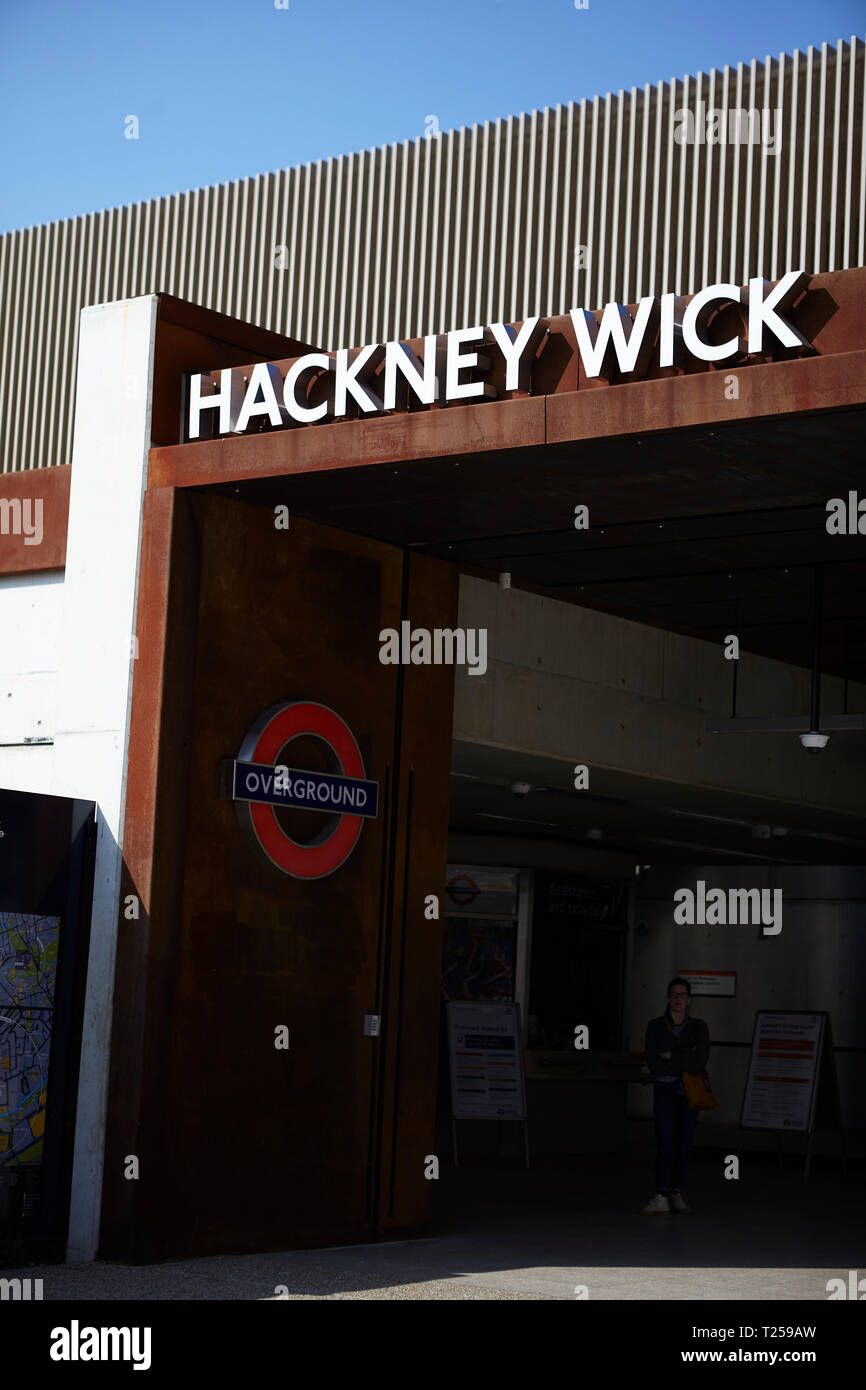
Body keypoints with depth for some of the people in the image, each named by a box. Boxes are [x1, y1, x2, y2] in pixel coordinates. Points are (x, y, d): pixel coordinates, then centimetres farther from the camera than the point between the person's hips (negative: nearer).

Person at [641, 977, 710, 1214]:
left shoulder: (699, 1027, 2)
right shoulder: (656, 1026, -1)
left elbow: (700, 1062, -11)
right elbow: (654, 1064, -10)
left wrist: (671, 1056, -12)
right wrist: (685, 1061, -10)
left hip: (690, 1091, 2)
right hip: (665, 1089, -2)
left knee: (684, 1143, 2)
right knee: (665, 1142, -12)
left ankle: (676, 1195, 10)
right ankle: (661, 1197, -17)